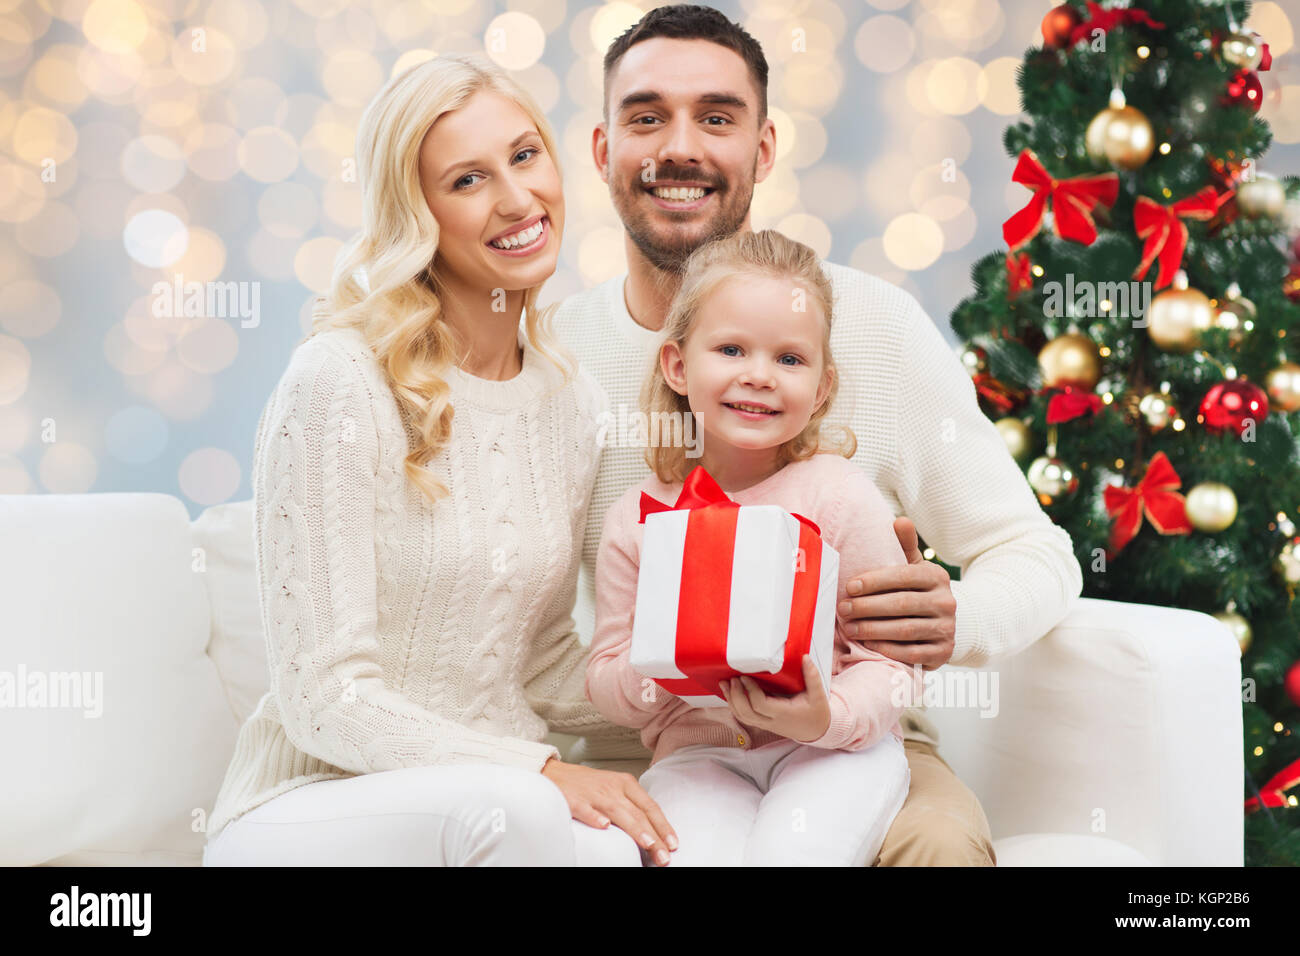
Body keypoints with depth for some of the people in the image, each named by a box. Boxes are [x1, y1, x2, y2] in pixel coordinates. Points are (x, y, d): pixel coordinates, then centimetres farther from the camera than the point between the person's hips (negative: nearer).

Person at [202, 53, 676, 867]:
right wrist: (538, 772, -22)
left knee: (618, 845, -30)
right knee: (511, 807, -35)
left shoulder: (577, 403, 5)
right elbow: (325, 699, -14)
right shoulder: (340, 381, -14)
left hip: (493, 799, 4)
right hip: (307, 804, -4)